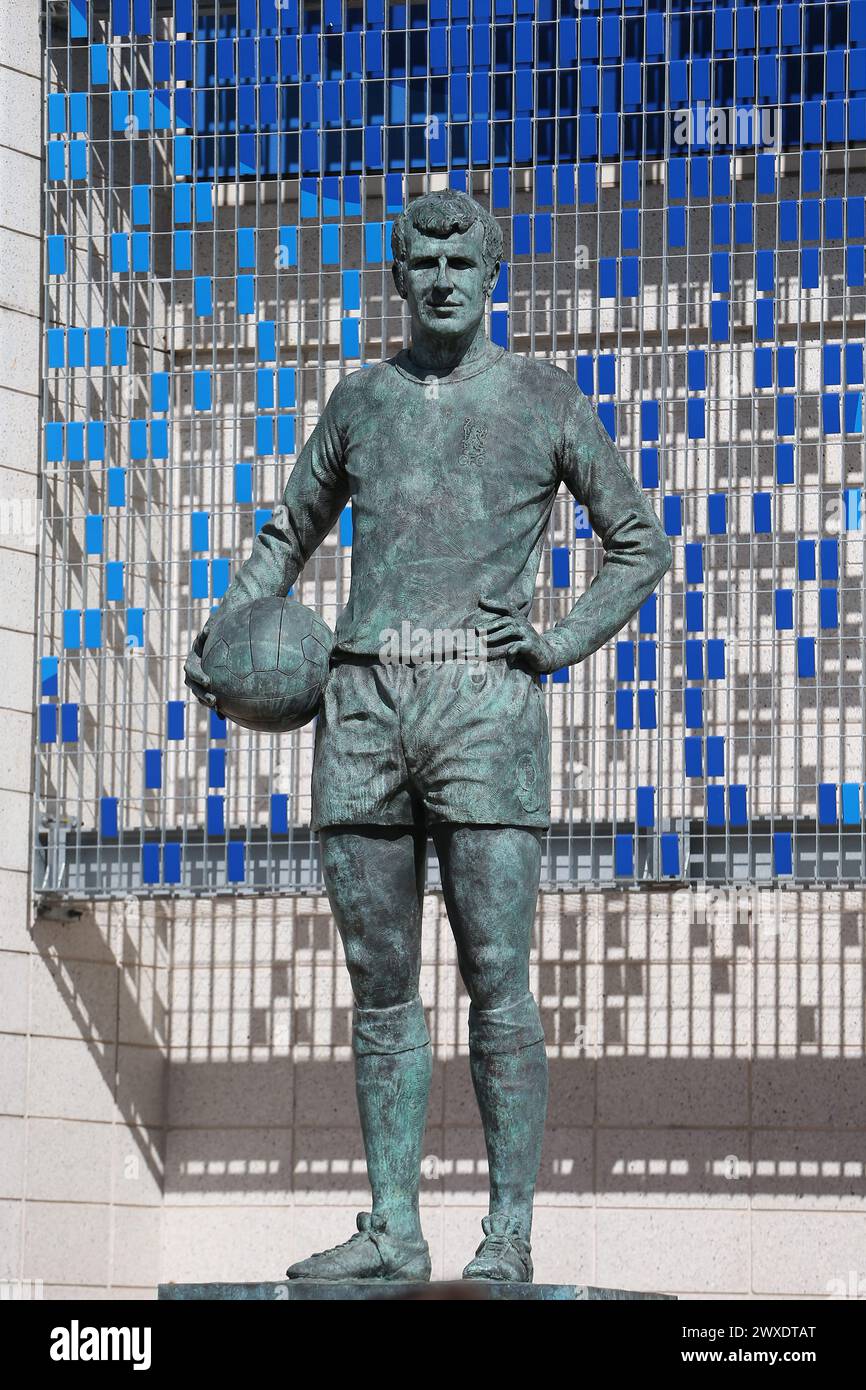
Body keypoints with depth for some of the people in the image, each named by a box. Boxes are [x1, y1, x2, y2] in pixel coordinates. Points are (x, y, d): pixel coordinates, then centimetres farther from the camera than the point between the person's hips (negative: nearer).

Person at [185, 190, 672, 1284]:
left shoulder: (546, 400, 8)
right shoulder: (361, 400, 17)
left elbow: (640, 541, 15)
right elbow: (291, 533, 29)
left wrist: (566, 641, 0)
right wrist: (224, 635, 13)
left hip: (484, 701, -3)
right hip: (362, 700, 3)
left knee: (497, 980, -8)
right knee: (380, 984, 4)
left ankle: (509, 1234, -4)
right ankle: (392, 1227, 8)